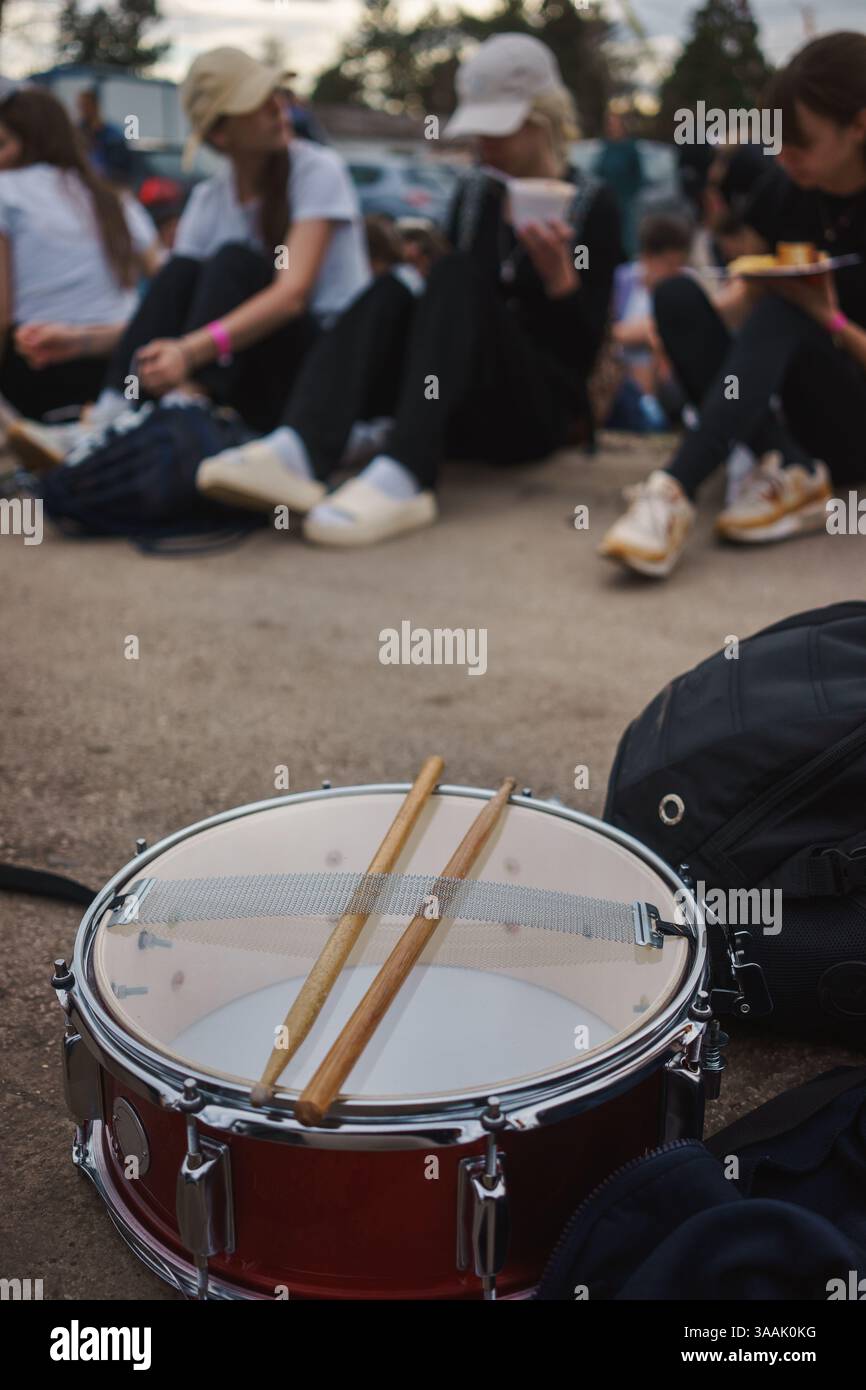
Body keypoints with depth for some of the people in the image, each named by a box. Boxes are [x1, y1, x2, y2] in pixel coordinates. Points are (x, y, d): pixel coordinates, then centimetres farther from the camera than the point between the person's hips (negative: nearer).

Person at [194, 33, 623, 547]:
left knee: (457, 275, -27)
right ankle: (298, 451, -46)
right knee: (391, 292, -21)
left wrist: (559, 277, -21)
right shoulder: (475, 195, 14)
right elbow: (455, 307, 16)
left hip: (540, 413, -4)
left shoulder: (593, 207, 0)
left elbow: (584, 350, -5)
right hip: (464, 414, 4)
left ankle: (403, 479, -49)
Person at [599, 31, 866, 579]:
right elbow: (749, 310, 8)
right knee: (677, 294, -18)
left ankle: (673, 492, -45)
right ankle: (788, 469, -31)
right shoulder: (782, 193, 3)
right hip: (784, 409, 5)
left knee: (782, 318, -33)